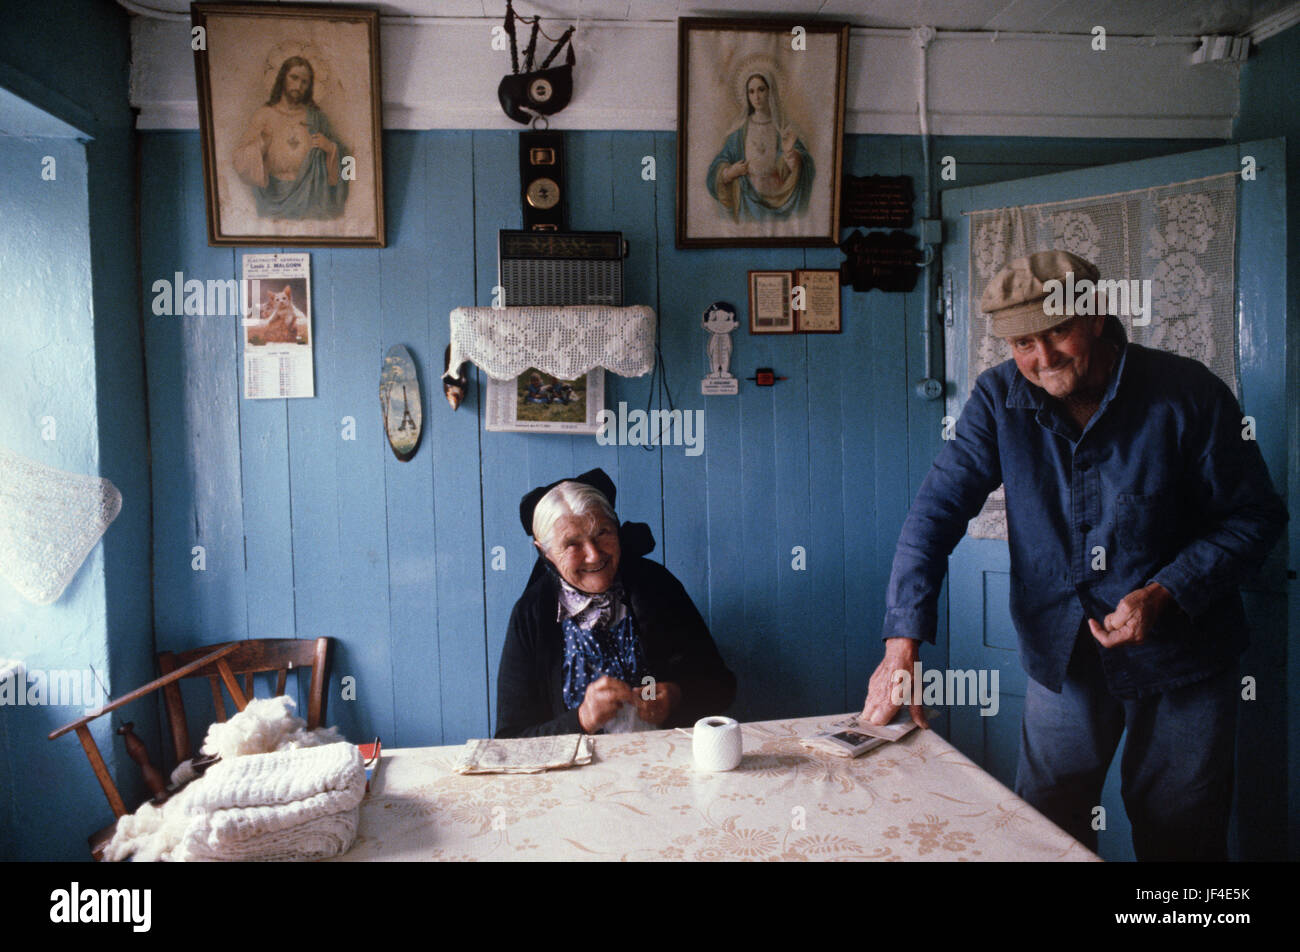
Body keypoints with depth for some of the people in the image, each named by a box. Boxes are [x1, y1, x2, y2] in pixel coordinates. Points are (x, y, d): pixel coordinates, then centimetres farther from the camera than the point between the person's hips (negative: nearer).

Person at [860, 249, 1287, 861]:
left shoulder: (1189, 395, -13)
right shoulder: (999, 399, -9)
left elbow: (1254, 516, -4)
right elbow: (937, 510, -15)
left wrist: (1164, 594, -19)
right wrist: (902, 643, -25)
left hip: (1181, 655, -1)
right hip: (1060, 655, 2)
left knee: (1180, 840, 12)